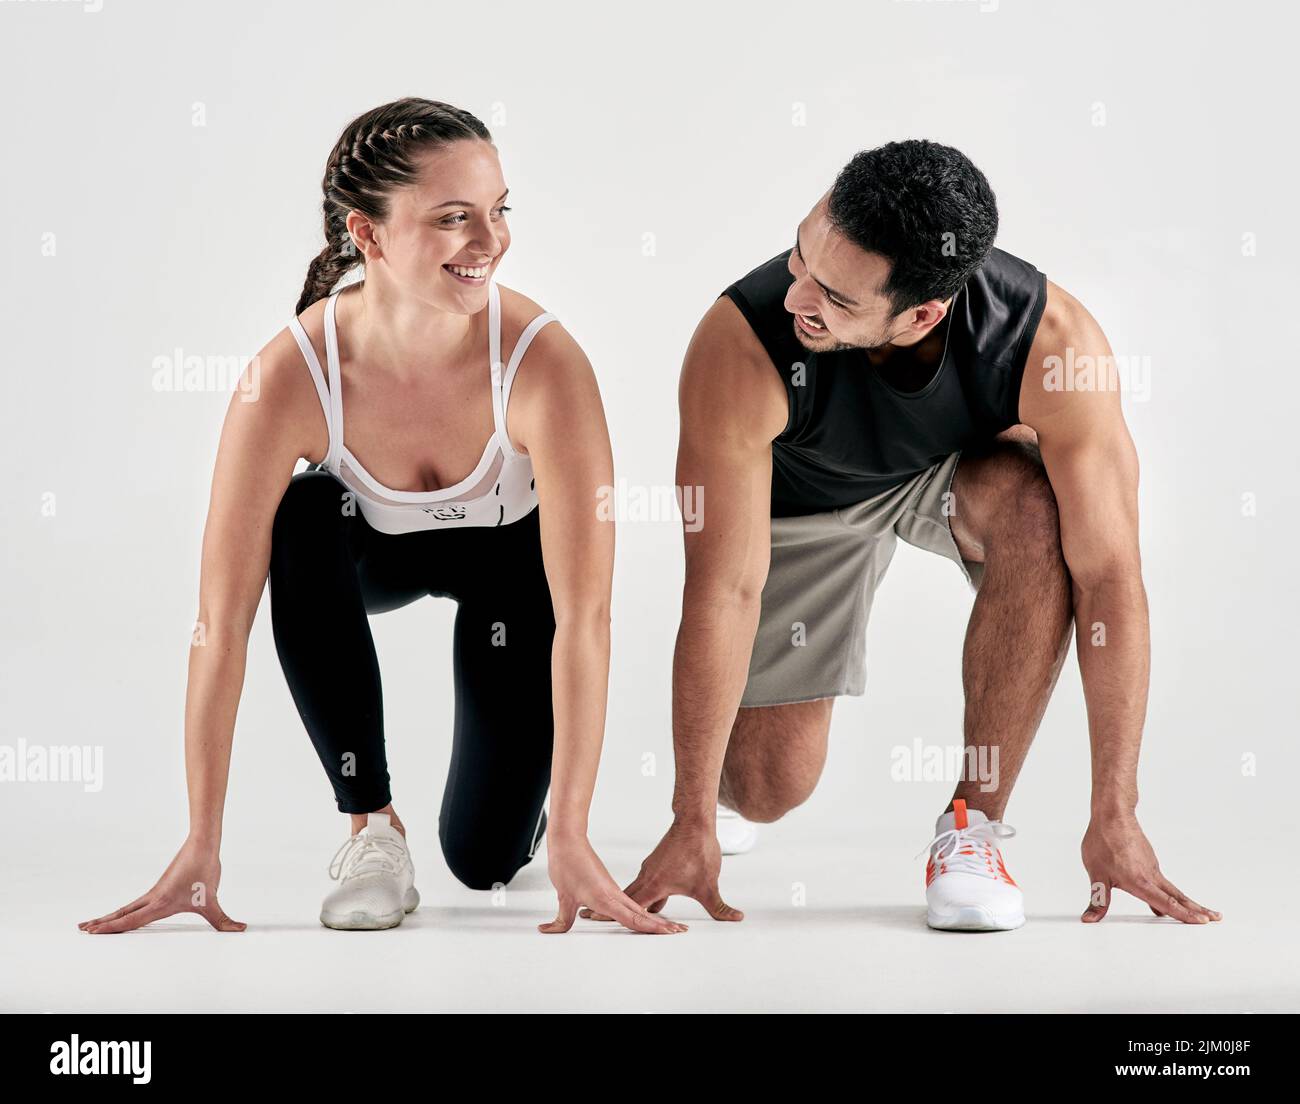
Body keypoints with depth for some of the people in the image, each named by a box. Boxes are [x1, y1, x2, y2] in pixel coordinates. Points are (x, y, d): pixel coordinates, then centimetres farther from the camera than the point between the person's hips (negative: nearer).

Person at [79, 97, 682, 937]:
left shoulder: (544, 362, -37)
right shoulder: (290, 378, -34)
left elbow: (584, 615, -36)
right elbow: (222, 623, -31)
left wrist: (571, 836, -38)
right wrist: (202, 847, -31)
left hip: (511, 552, -1)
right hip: (373, 548, 1)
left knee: (487, 857, -8)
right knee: (303, 522, -36)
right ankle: (372, 825, -19)